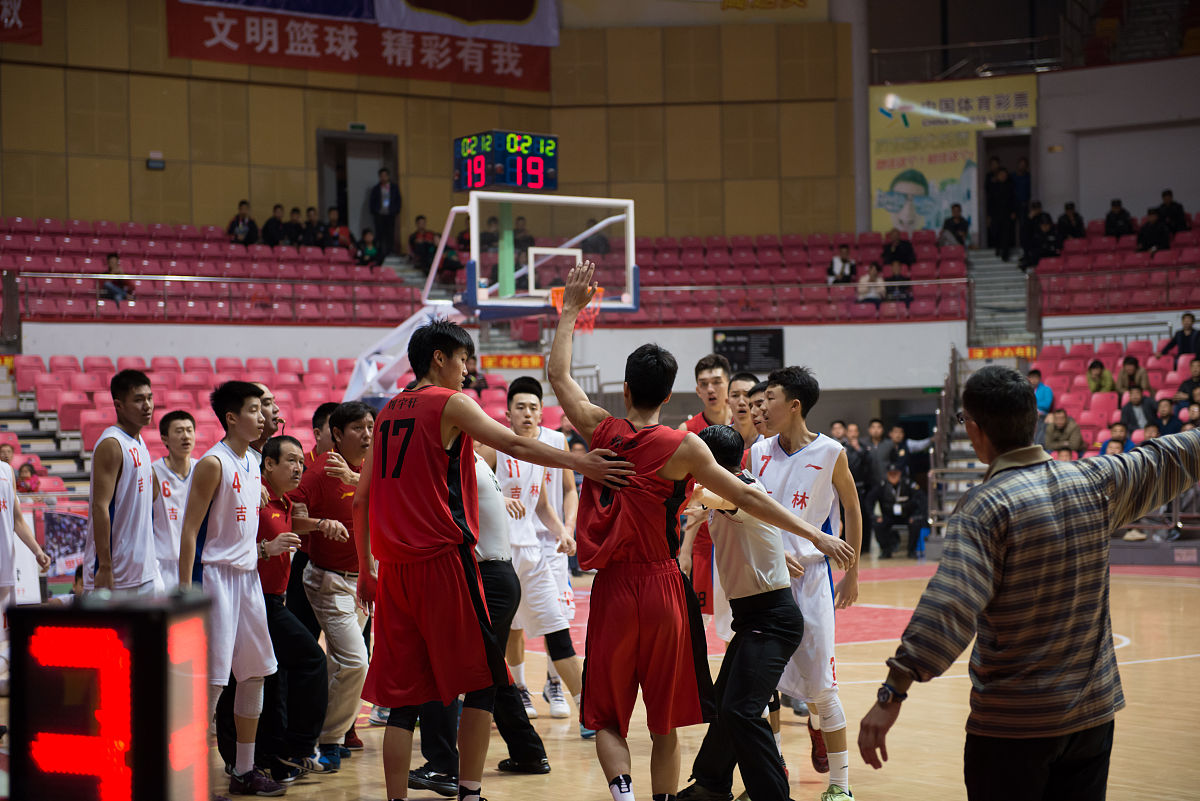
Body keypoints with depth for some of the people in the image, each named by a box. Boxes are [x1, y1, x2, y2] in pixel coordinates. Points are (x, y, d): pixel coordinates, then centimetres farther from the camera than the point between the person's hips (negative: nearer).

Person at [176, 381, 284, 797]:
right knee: (210, 680, -8)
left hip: (248, 576, 9)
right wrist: (186, 591, -19)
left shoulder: (252, 464, 13)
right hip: (215, 576, -9)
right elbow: (189, 531, -15)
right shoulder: (213, 463, -12)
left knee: (255, 672, 11)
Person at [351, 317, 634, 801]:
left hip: (395, 568, 7)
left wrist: (366, 569, 22)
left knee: (402, 695, 7)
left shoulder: (389, 412, 17)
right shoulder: (450, 403, -2)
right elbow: (513, 444, -17)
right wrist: (580, 463, -19)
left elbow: (362, 498, 18)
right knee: (481, 679, 3)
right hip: (444, 560, -7)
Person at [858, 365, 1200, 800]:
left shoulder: (985, 507, -17)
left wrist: (893, 693, -29)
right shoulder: (1096, 481, 0)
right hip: (1094, 712, 6)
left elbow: (948, 608, -27)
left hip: (1012, 723, -5)